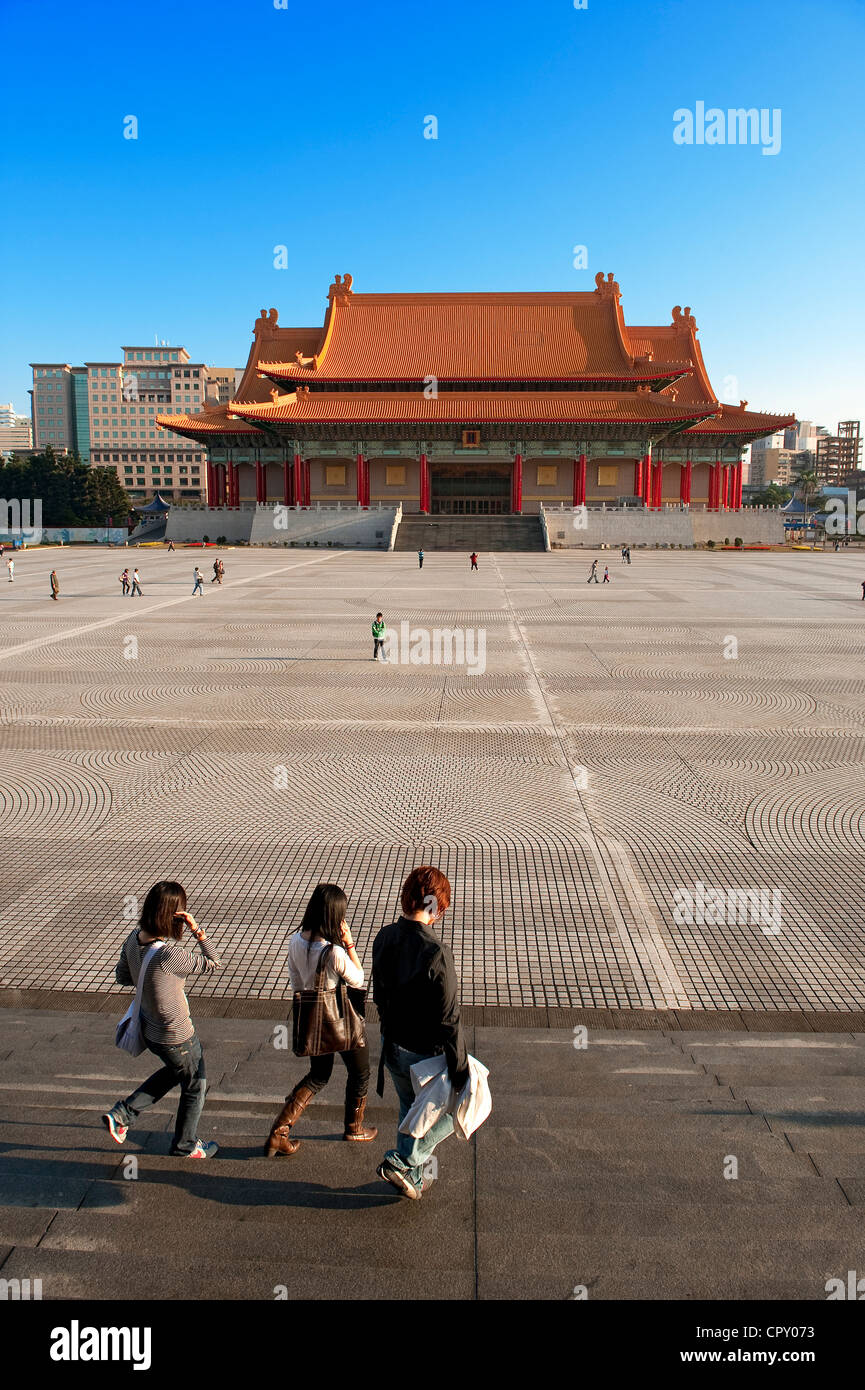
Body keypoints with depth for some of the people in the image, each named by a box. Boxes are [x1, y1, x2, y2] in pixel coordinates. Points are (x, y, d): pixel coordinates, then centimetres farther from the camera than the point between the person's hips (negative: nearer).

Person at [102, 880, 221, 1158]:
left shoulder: (134, 938, -11)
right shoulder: (170, 955, -34)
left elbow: (121, 976, 4)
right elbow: (213, 965, -20)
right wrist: (197, 931, -28)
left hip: (149, 1028, 8)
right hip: (176, 1037, -7)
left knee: (175, 1071, 33)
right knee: (195, 1088, 20)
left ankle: (121, 1114, 31)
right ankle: (186, 1145, 41)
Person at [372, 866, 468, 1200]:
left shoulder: (384, 938, -6)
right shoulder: (435, 952, -29)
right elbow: (448, 1019, -24)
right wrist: (460, 1070, -15)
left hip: (392, 1046, 7)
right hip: (426, 1053, -7)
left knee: (410, 1110, 27)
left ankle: (411, 1178, 41)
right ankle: (403, 1161, 12)